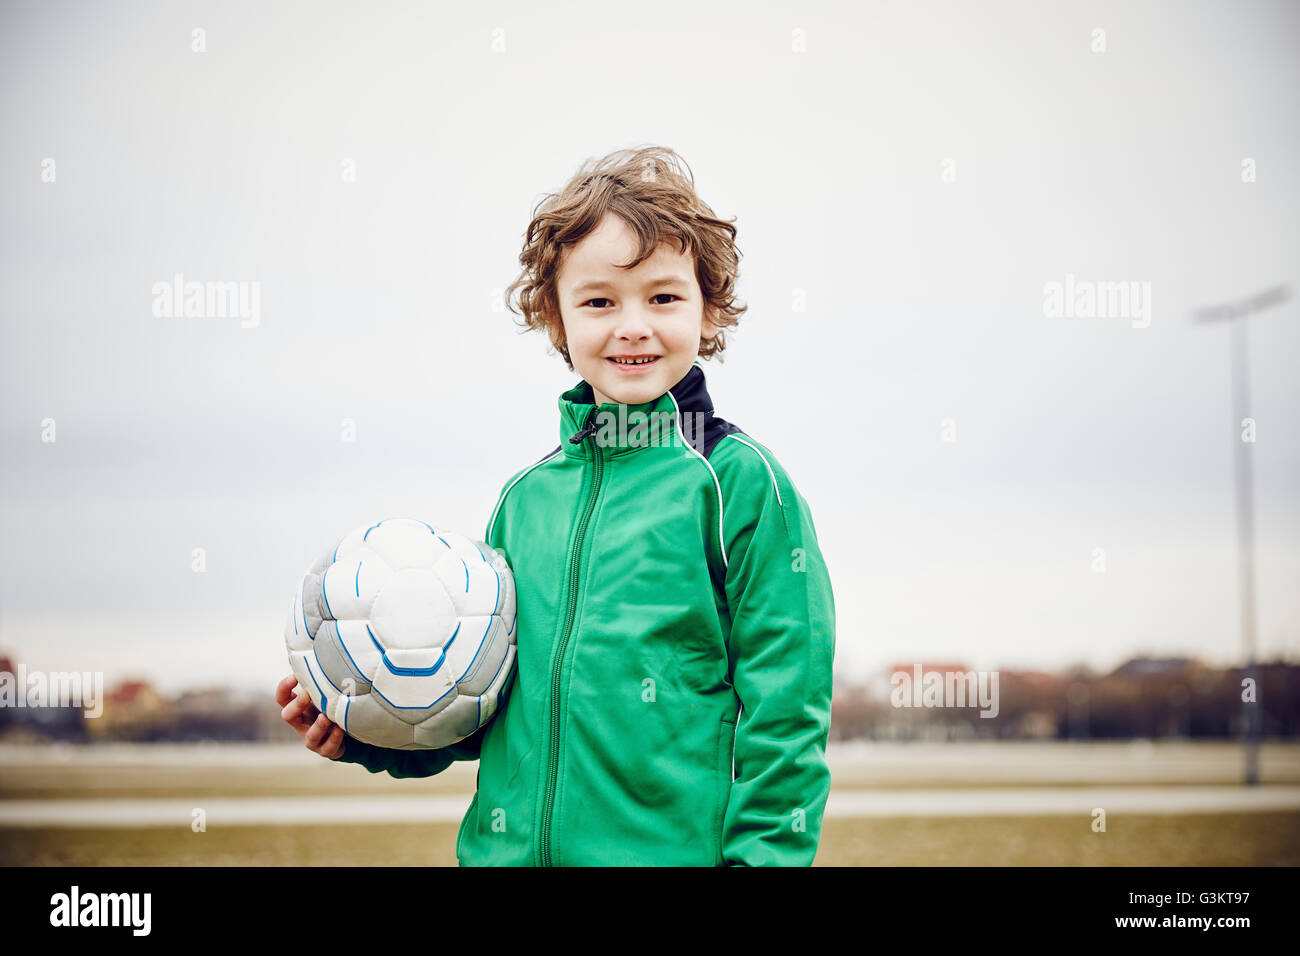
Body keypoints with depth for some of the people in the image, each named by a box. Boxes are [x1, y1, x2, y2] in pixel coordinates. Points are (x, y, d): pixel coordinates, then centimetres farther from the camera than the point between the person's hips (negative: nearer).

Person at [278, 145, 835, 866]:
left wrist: (761, 859, -14)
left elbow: (783, 708, -8)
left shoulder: (738, 482, -6)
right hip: (508, 849, 4)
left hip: (675, 850, -4)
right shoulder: (525, 497, 8)